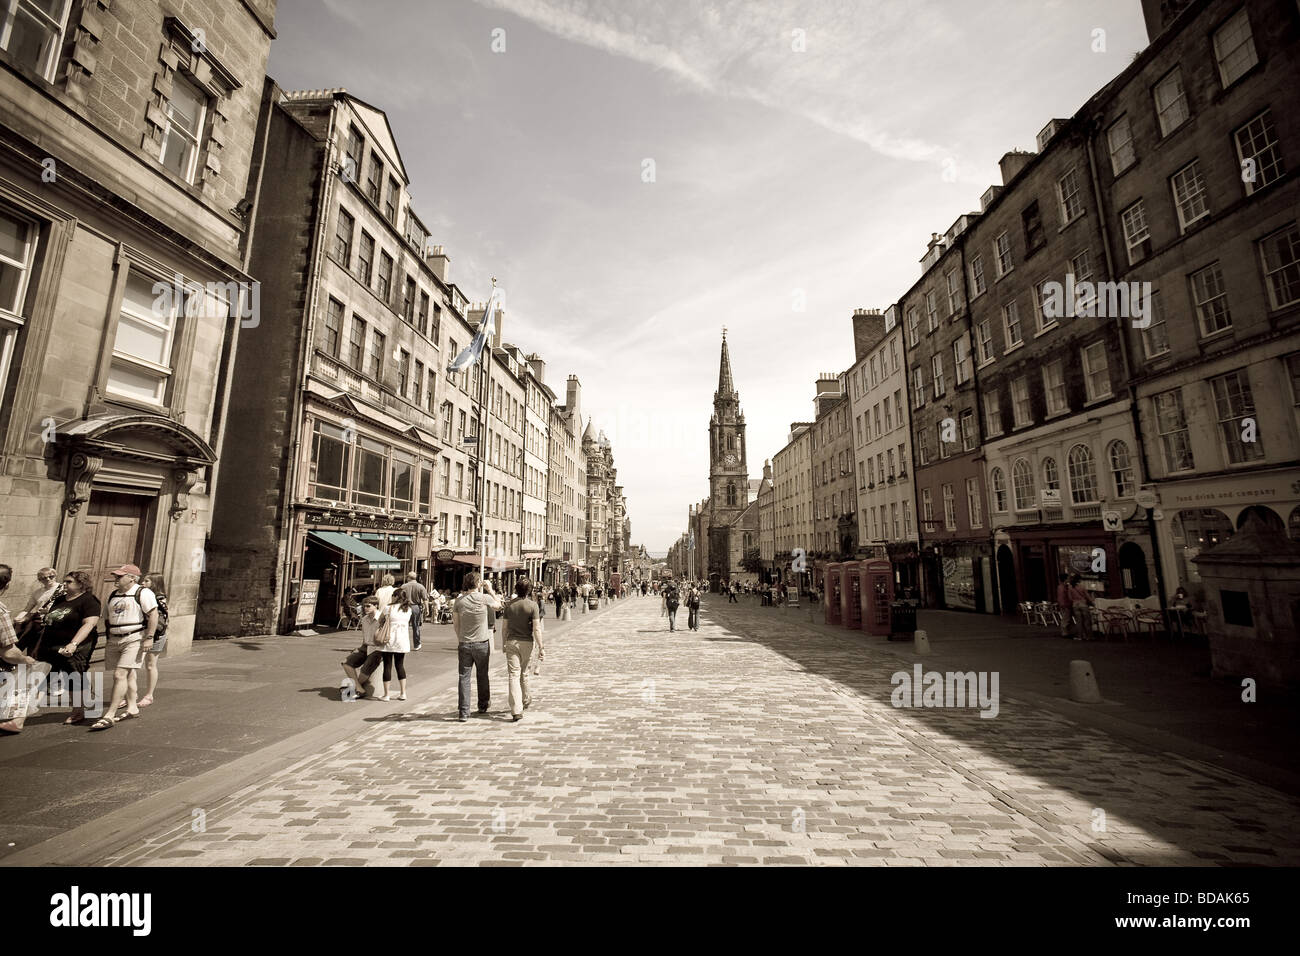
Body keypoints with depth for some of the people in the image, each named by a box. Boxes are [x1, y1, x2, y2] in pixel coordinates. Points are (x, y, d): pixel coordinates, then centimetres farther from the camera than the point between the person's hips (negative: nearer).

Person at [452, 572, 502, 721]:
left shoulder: (459, 601, -3)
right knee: (482, 676, 16)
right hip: (482, 643, -1)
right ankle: (483, 706, 31)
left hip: (464, 644, 1)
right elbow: (498, 605, 9)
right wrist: (490, 590, 18)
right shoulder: (485, 598, -10)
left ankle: (463, 712, 2)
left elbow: (455, 623, 5)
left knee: (464, 678, 5)